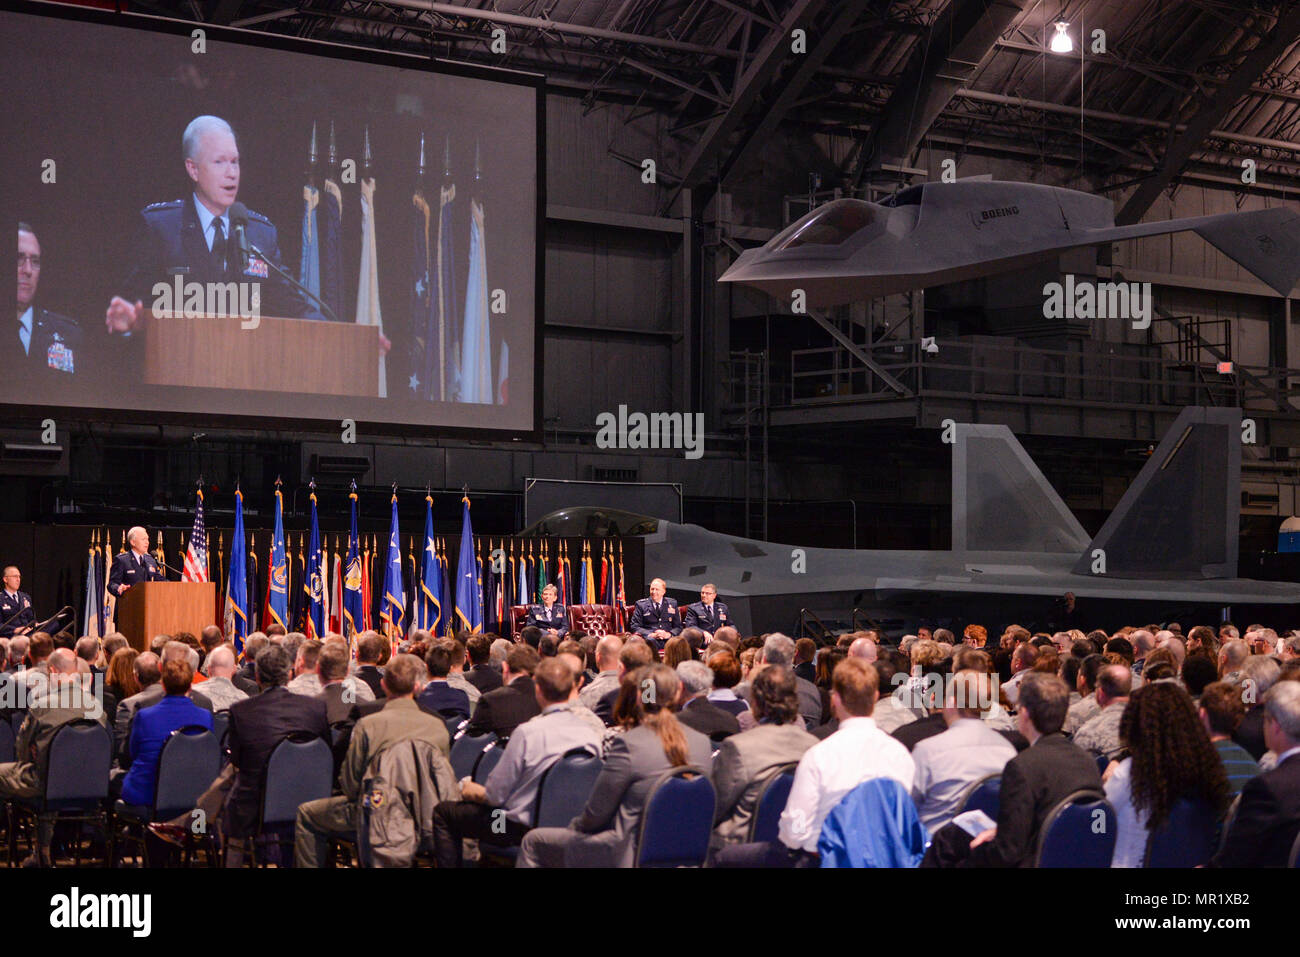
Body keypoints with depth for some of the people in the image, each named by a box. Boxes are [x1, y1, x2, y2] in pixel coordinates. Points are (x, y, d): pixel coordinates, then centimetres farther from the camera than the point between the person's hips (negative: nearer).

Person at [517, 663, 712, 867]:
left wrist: (574, 826, 12)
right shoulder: (702, 743, -2)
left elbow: (596, 812, -12)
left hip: (629, 855, -7)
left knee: (533, 842, 11)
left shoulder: (629, 744, -20)